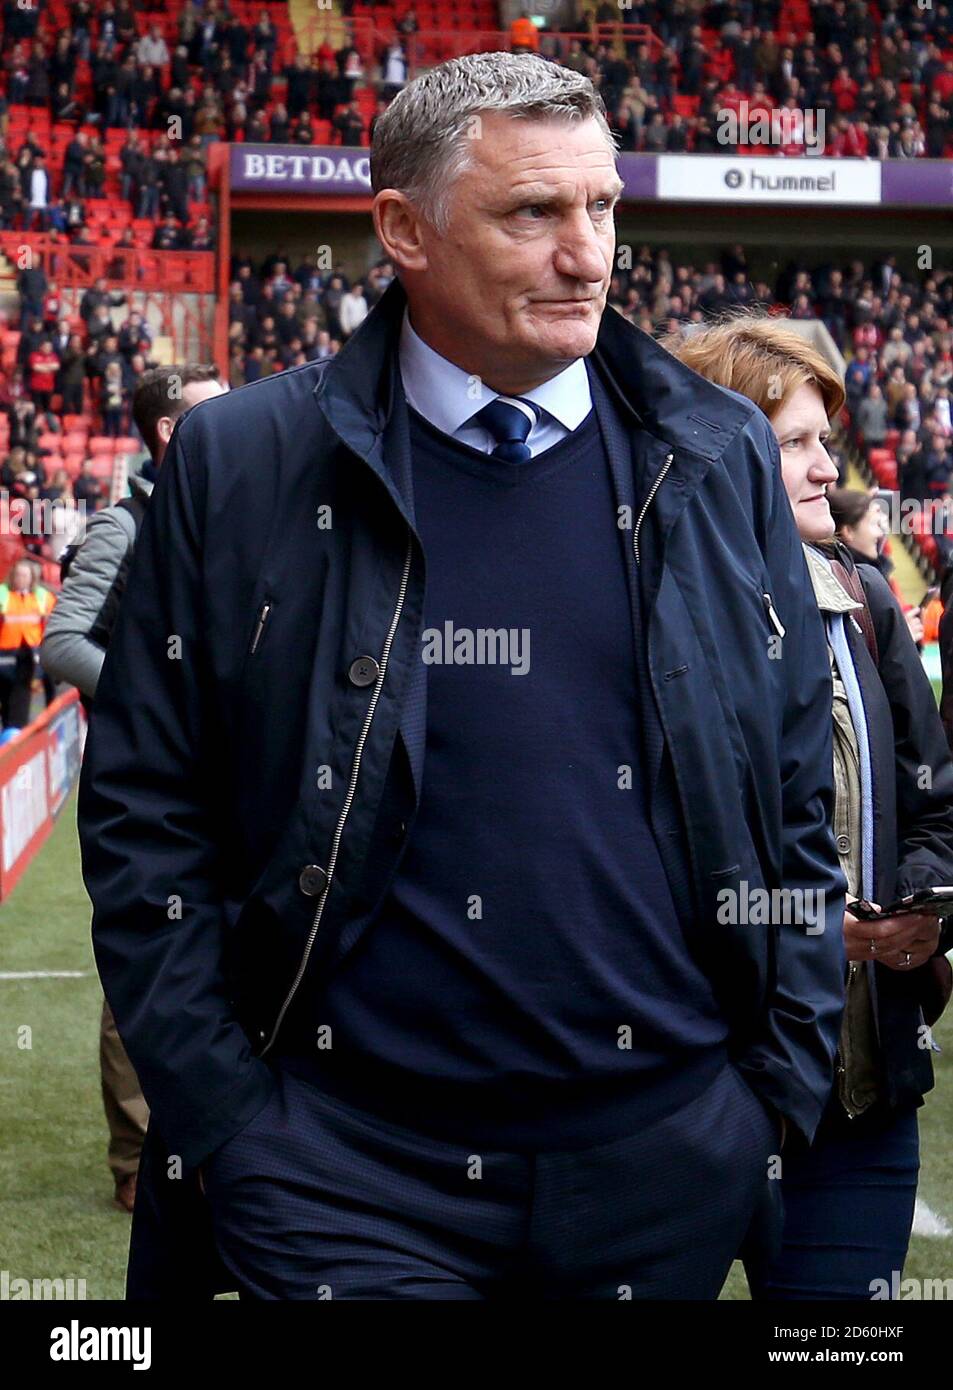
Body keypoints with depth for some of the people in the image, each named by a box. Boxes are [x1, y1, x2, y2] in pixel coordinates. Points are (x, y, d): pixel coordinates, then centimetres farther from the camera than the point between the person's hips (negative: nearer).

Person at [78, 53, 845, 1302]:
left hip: (670, 1158, 3)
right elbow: (144, 813, 0)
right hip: (343, 1170, -2)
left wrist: (786, 1093, 5)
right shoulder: (240, 464, -2)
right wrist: (221, 1122, -5)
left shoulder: (721, 461, 4)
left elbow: (795, 806, 10)